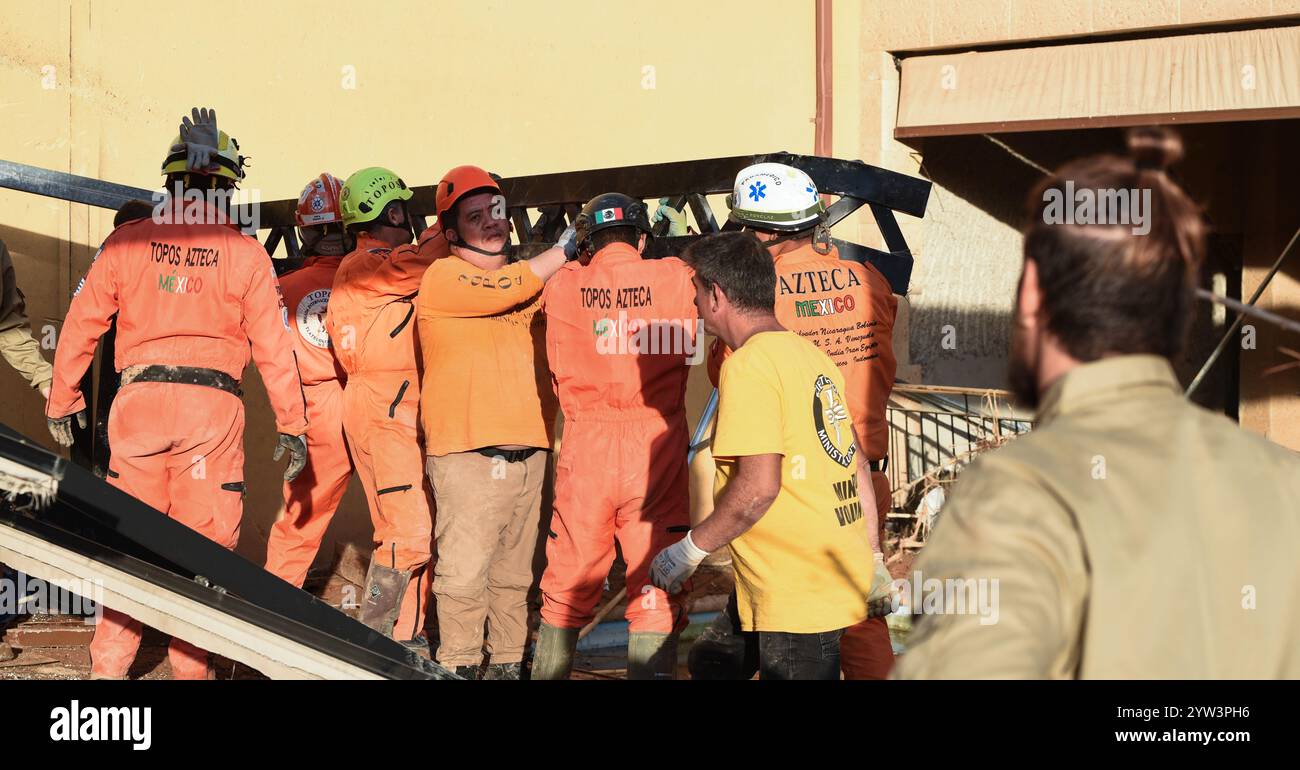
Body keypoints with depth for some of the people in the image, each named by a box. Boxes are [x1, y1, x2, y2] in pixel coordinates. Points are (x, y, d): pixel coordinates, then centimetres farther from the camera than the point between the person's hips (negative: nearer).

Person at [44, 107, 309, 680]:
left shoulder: (127, 241, 4)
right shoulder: (244, 252, 1)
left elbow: (82, 325, 6)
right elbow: (272, 344, 0)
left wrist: (62, 401, 16)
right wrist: (291, 423, 5)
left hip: (138, 401, 2)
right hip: (213, 406, -2)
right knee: (202, 543, 6)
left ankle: (109, 664, 14)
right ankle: (190, 665, 10)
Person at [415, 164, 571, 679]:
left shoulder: (530, 280, 21)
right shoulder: (443, 277, 0)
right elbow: (504, 290, -16)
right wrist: (564, 250, -6)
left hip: (530, 451, 6)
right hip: (467, 454, -6)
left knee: (515, 573, 10)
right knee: (465, 572, -9)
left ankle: (509, 664, 17)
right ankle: (459, 666, -1)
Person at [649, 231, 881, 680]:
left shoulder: (748, 364, -14)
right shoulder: (811, 355, 13)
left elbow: (758, 486, -22)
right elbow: (856, 468, 16)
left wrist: (691, 549, -10)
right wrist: (871, 558, 22)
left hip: (797, 597, -9)